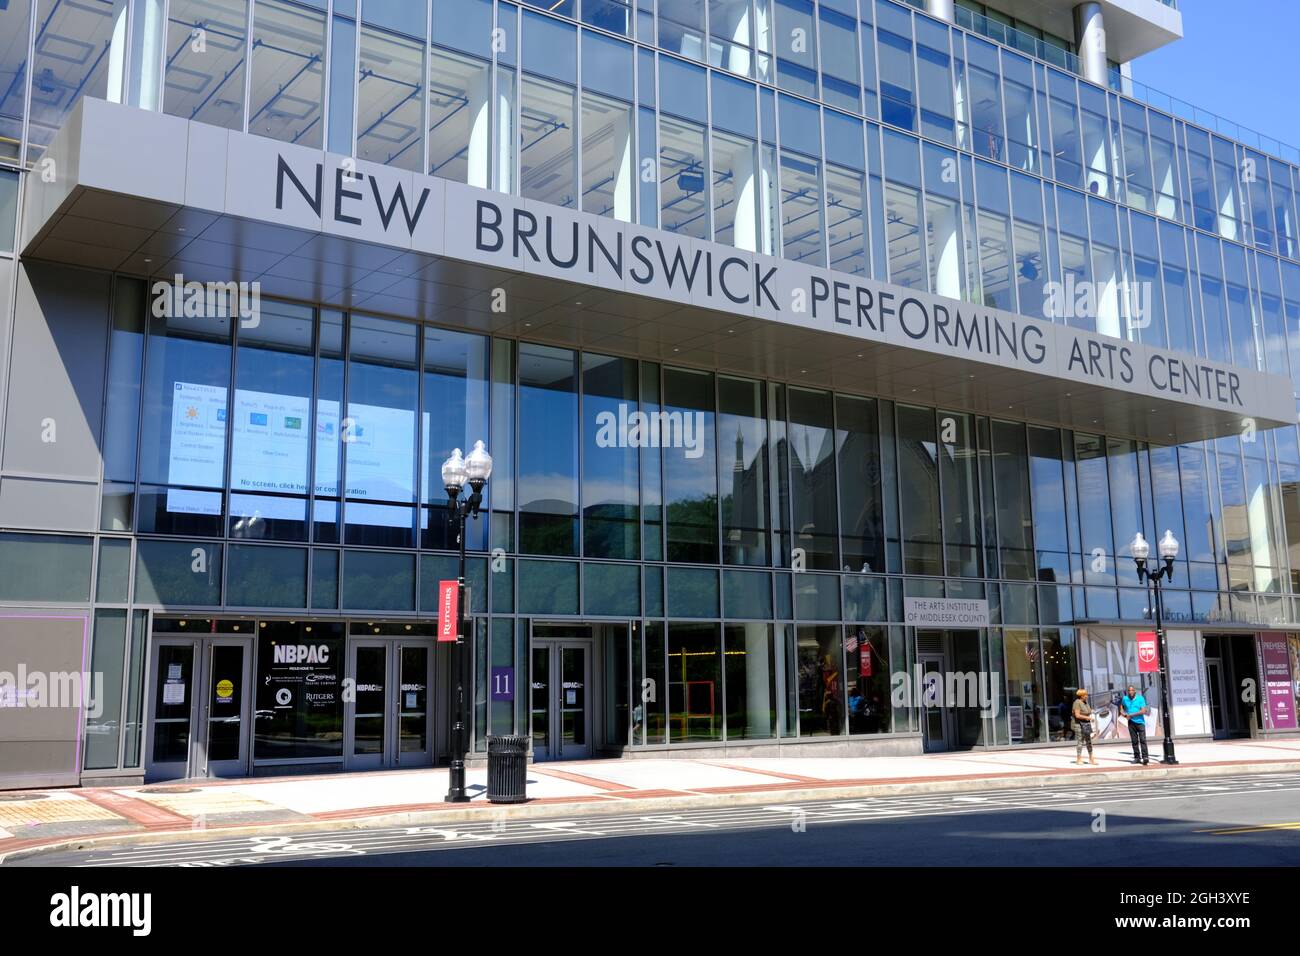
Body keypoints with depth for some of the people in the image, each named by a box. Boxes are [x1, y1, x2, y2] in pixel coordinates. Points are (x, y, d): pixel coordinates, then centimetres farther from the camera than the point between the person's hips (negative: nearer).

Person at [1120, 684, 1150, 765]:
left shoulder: (1140, 698, -5)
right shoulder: (1125, 699, 6)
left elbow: (1143, 711, -13)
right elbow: (1121, 706, 27)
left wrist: (1131, 715, -13)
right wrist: (1123, 713, 6)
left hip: (1140, 722, -3)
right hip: (1131, 722, 3)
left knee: (1142, 740, -9)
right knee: (1134, 741, 6)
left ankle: (1145, 757, -14)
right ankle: (1137, 757, 11)